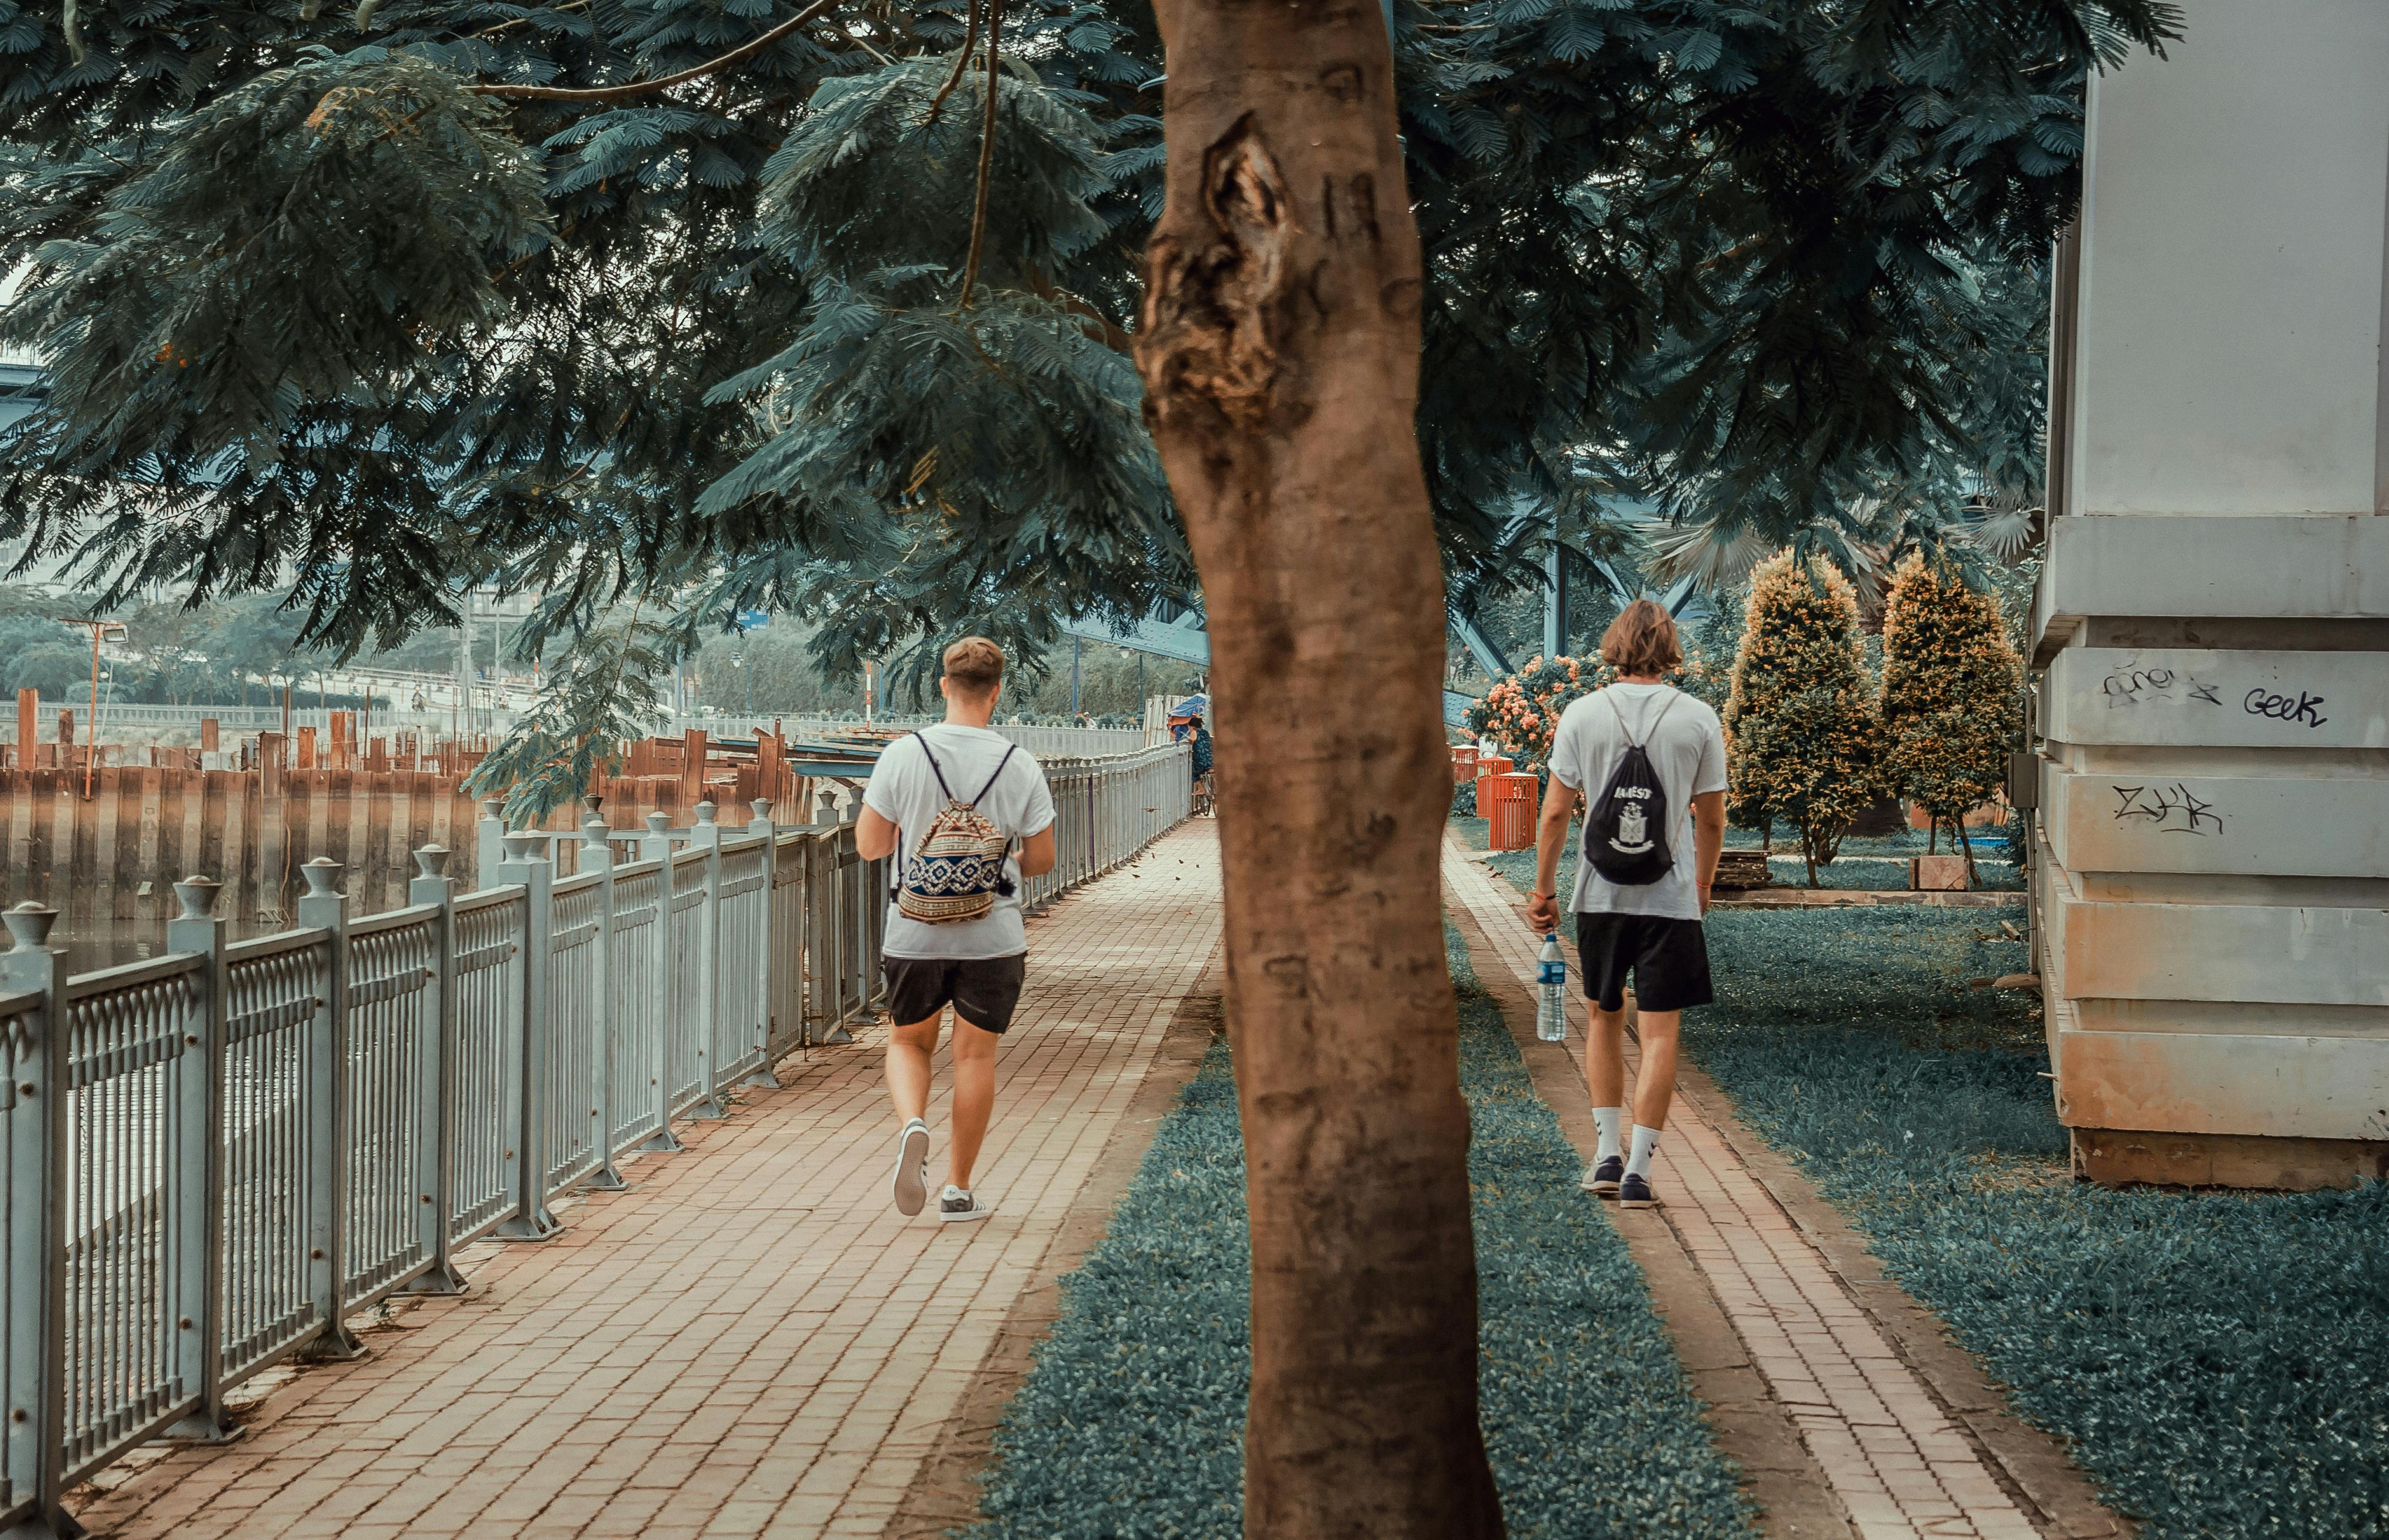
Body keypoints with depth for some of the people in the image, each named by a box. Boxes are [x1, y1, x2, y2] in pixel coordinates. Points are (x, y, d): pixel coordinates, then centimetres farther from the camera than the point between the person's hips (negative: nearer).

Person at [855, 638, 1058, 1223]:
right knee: (975, 1054, 10)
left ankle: (912, 1124, -11)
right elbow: (1041, 860, 0)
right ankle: (959, 1189, 15)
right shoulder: (1020, 765, -6)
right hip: (992, 935, 0)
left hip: (915, 933, 0)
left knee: (908, 1043, 18)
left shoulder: (902, 756, -8)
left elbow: (869, 845, -3)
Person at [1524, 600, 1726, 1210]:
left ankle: (1608, 1151, 17)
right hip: (1671, 896, -1)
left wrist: (1543, 889, 8)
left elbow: (1556, 812, -1)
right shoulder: (1698, 719, -2)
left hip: (1602, 892, 1)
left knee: (1604, 1018, 18)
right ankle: (1638, 1169, 0)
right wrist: (1702, 890, 18)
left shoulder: (1582, 714, -2)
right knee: (1659, 1031, 2)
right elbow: (1712, 820, 4)